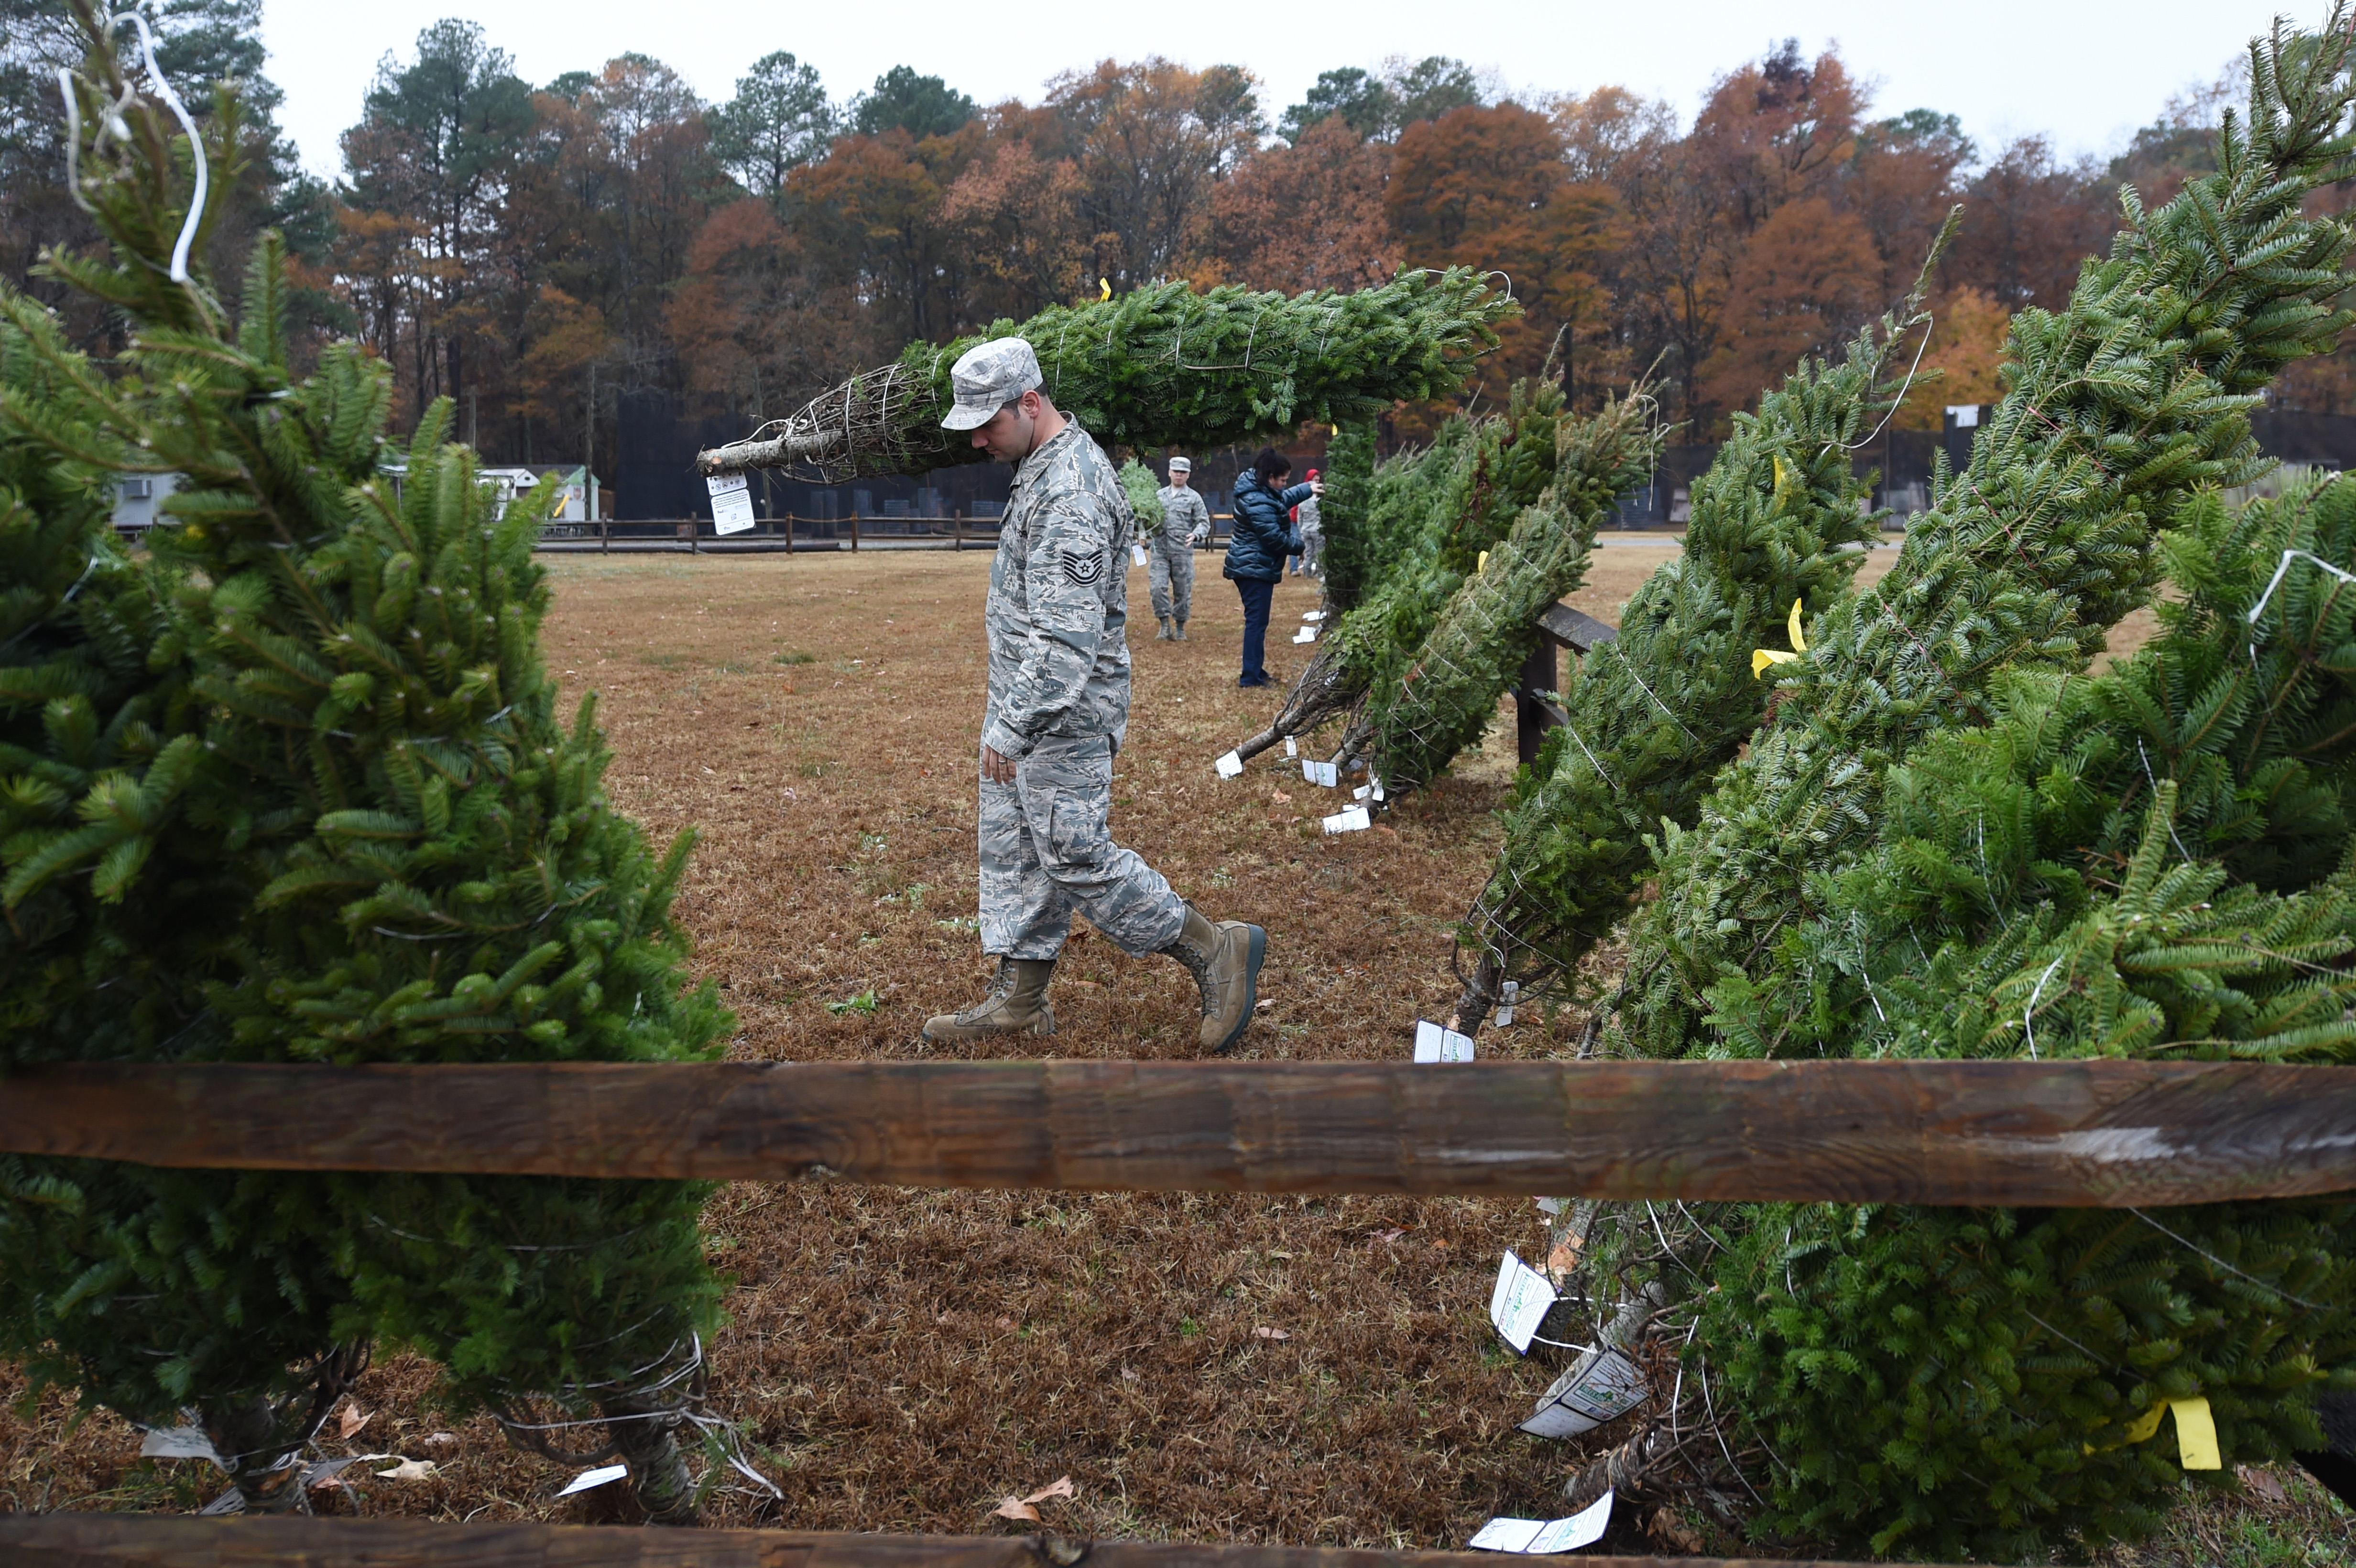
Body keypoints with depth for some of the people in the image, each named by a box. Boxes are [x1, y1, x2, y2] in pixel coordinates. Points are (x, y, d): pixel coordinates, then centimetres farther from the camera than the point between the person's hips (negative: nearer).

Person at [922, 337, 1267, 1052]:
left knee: (1075, 857, -4)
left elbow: (1068, 633, -28)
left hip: (1064, 715, -10)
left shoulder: (1071, 490, -23)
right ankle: (1019, 1000, 25)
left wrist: (1012, 726, -25)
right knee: (1012, 847, 14)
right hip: (1025, 698, 10)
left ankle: (1216, 951, 9)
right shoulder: (1039, 468, 12)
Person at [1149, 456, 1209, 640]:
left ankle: (1180, 628, 16)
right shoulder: (1159, 495, 13)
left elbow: (1204, 522, 2)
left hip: (1183, 552, -2)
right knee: (1158, 587, -12)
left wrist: (1195, 534, -18)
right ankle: (1165, 625, -2)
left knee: (1183, 591, 3)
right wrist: (1148, 540, 2)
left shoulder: (1194, 498, 5)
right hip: (1159, 550, 2)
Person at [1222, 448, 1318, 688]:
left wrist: (1308, 489, 32)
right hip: (1256, 569, -11)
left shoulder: (1255, 488, 9)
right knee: (1257, 621, -7)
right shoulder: (1259, 504, -24)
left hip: (1247, 566, 11)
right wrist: (1298, 543, -3)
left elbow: (1283, 499, 29)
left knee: (1256, 620, 18)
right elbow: (1276, 538, -22)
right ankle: (1251, 677, -4)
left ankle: (1255, 670, 27)